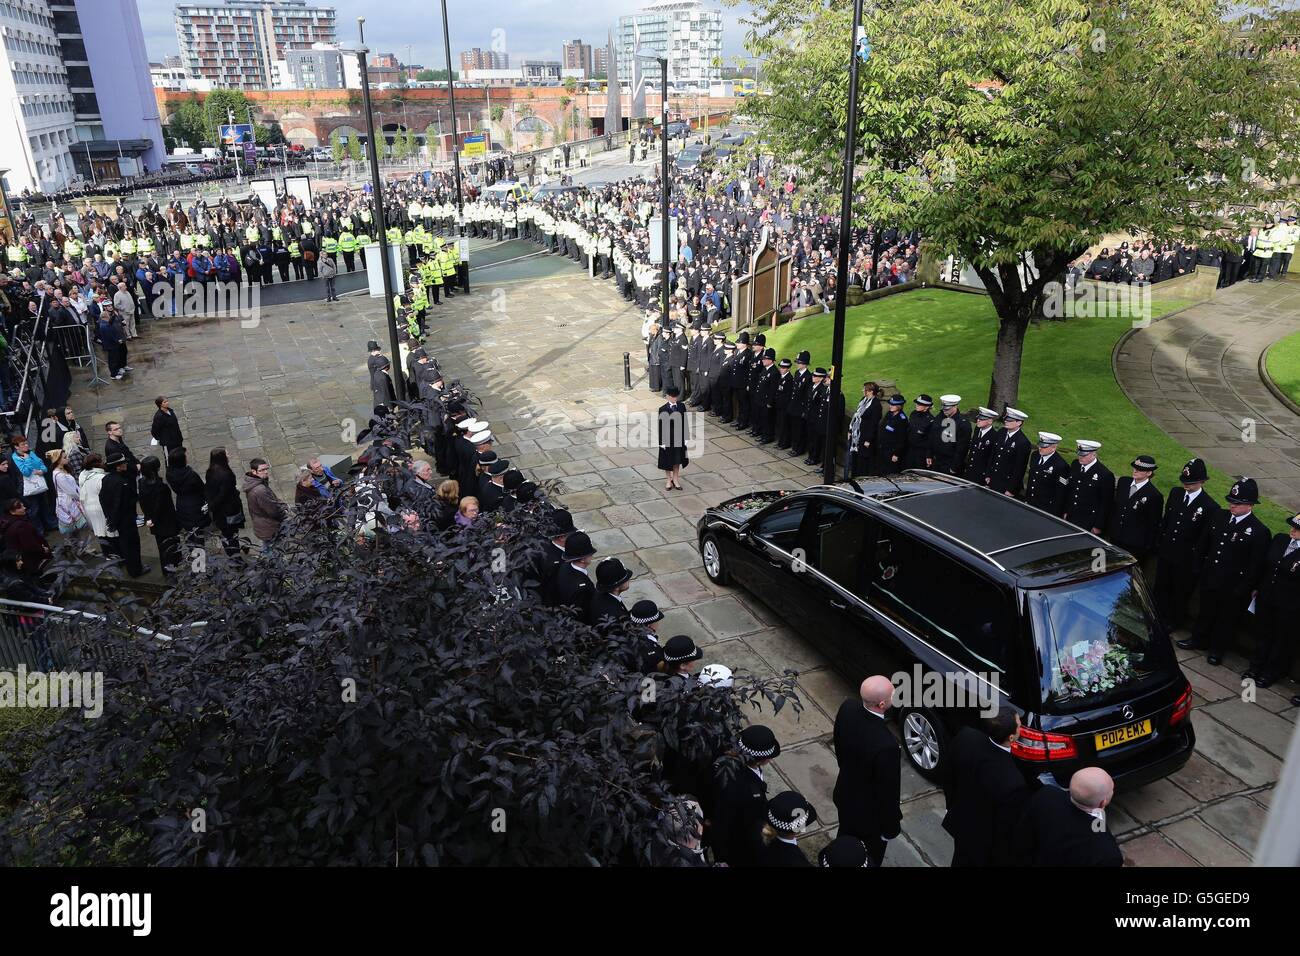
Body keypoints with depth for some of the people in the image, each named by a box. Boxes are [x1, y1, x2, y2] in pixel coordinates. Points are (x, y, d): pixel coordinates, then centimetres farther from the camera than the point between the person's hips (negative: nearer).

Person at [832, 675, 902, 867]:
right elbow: (888, 791, -26)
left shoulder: (847, 707, -21)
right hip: (869, 812, -6)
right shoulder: (886, 745, -42)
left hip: (845, 795, 6)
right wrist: (891, 826, -8)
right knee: (870, 858, 24)